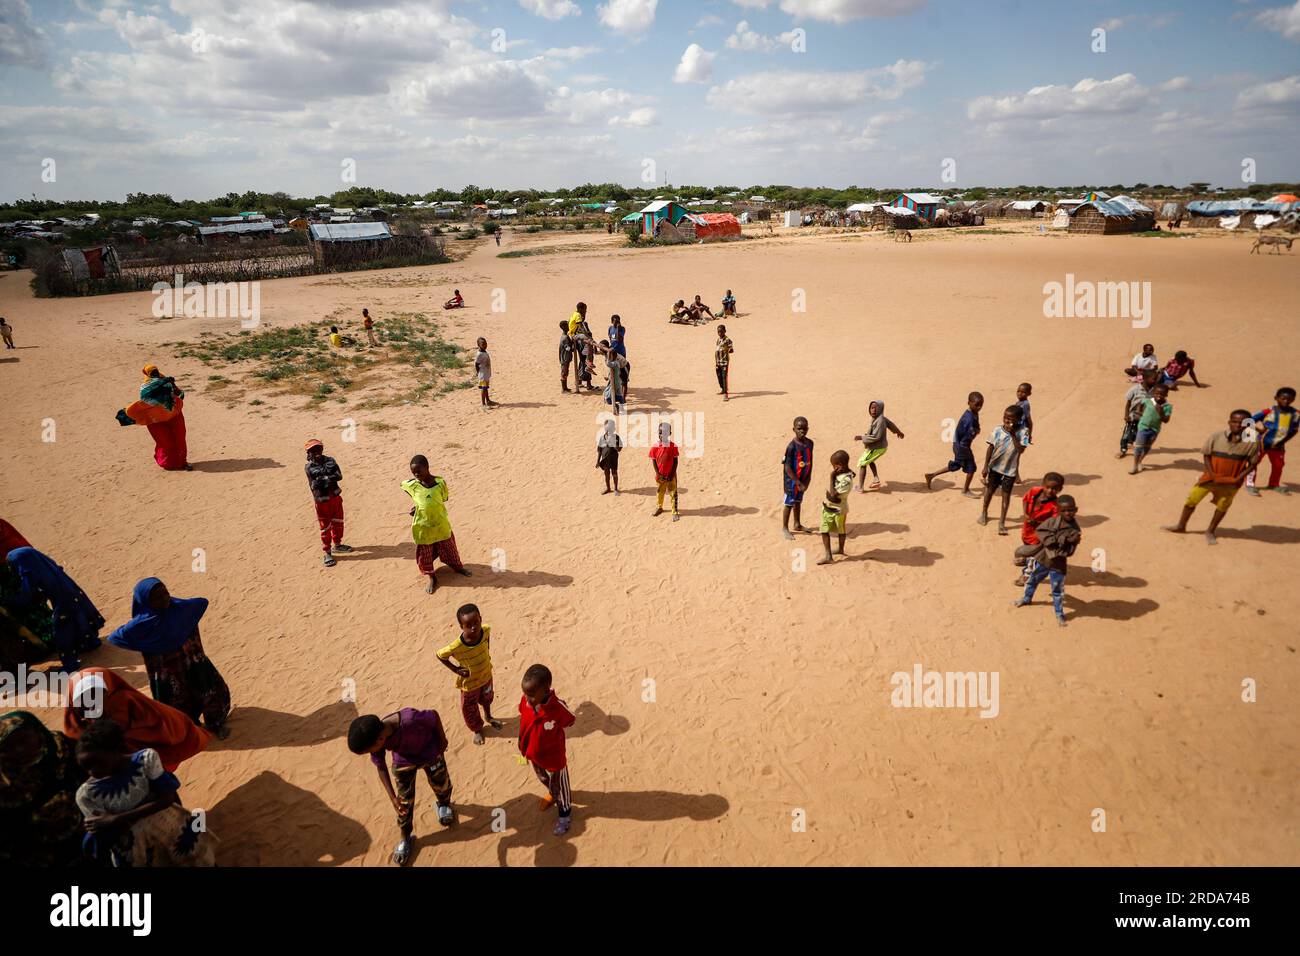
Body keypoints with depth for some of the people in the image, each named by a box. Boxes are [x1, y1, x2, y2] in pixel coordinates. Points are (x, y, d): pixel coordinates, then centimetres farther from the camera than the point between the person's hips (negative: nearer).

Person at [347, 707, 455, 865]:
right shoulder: (375, 737, -30)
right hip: (404, 762, 2)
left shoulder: (410, 719, -46)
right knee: (404, 802, 9)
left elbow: (434, 715, -26)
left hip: (430, 754, -2)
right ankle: (405, 839, 32)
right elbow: (380, 768, -13)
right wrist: (392, 797, -17)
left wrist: (442, 741, -10)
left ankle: (444, 804, 53)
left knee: (441, 784, 20)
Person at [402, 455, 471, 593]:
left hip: (441, 524, 0)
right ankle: (432, 578, 29)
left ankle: (457, 566, 44)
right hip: (422, 526, 0)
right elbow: (402, 484, 11)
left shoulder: (440, 482, -14)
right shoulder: (411, 484, -12)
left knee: (448, 548, 19)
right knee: (424, 553, 10)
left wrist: (419, 506, 0)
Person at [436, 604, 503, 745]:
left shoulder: (486, 630, -29)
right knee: (470, 709, 22)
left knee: (487, 699, 33)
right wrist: (455, 669, -20)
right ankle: (477, 730, 53)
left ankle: (488, 717, 65)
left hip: (486, 675, 4)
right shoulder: (457, 647, -40)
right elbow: (440, 655, -20)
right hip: (469, 683, -4)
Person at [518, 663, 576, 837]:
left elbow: (570, 722, -13)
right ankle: (552, 794, 66)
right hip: (533, 754, 5)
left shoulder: (558, 707, -37)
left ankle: (565, 814, 50)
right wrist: (523, 745, 6)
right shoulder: (525, 701, -24)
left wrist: (551, 732, -4)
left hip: (554, 758, -4)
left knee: (559, 787, 22)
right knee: (544, 780, 34)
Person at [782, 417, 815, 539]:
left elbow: (810, 461, 7)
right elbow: (787, 467, -22)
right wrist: (798, 483, -22)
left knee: (798, 501, 22)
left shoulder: (809, 443, -3)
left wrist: (808, 478, 3)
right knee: (789, 503, 6)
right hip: (792, 480, -6)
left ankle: (797, 524, 38)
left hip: (803, 478, 6)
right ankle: (785, 529, 20)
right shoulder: (792, 446, -24)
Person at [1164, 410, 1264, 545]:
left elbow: (1253, 463, -5)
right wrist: (1210, 473, -12)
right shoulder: (1216, 437, -12)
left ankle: (1210, 532, 32)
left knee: (1222, 507, 13)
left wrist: (1239, 478, -15)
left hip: (1231, 482, 0)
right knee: (1191, 500, 5)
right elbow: (1206, 455, -3)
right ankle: (1181, 526, 23)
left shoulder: (1252, 442, -13)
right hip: (1211, 477, 0)